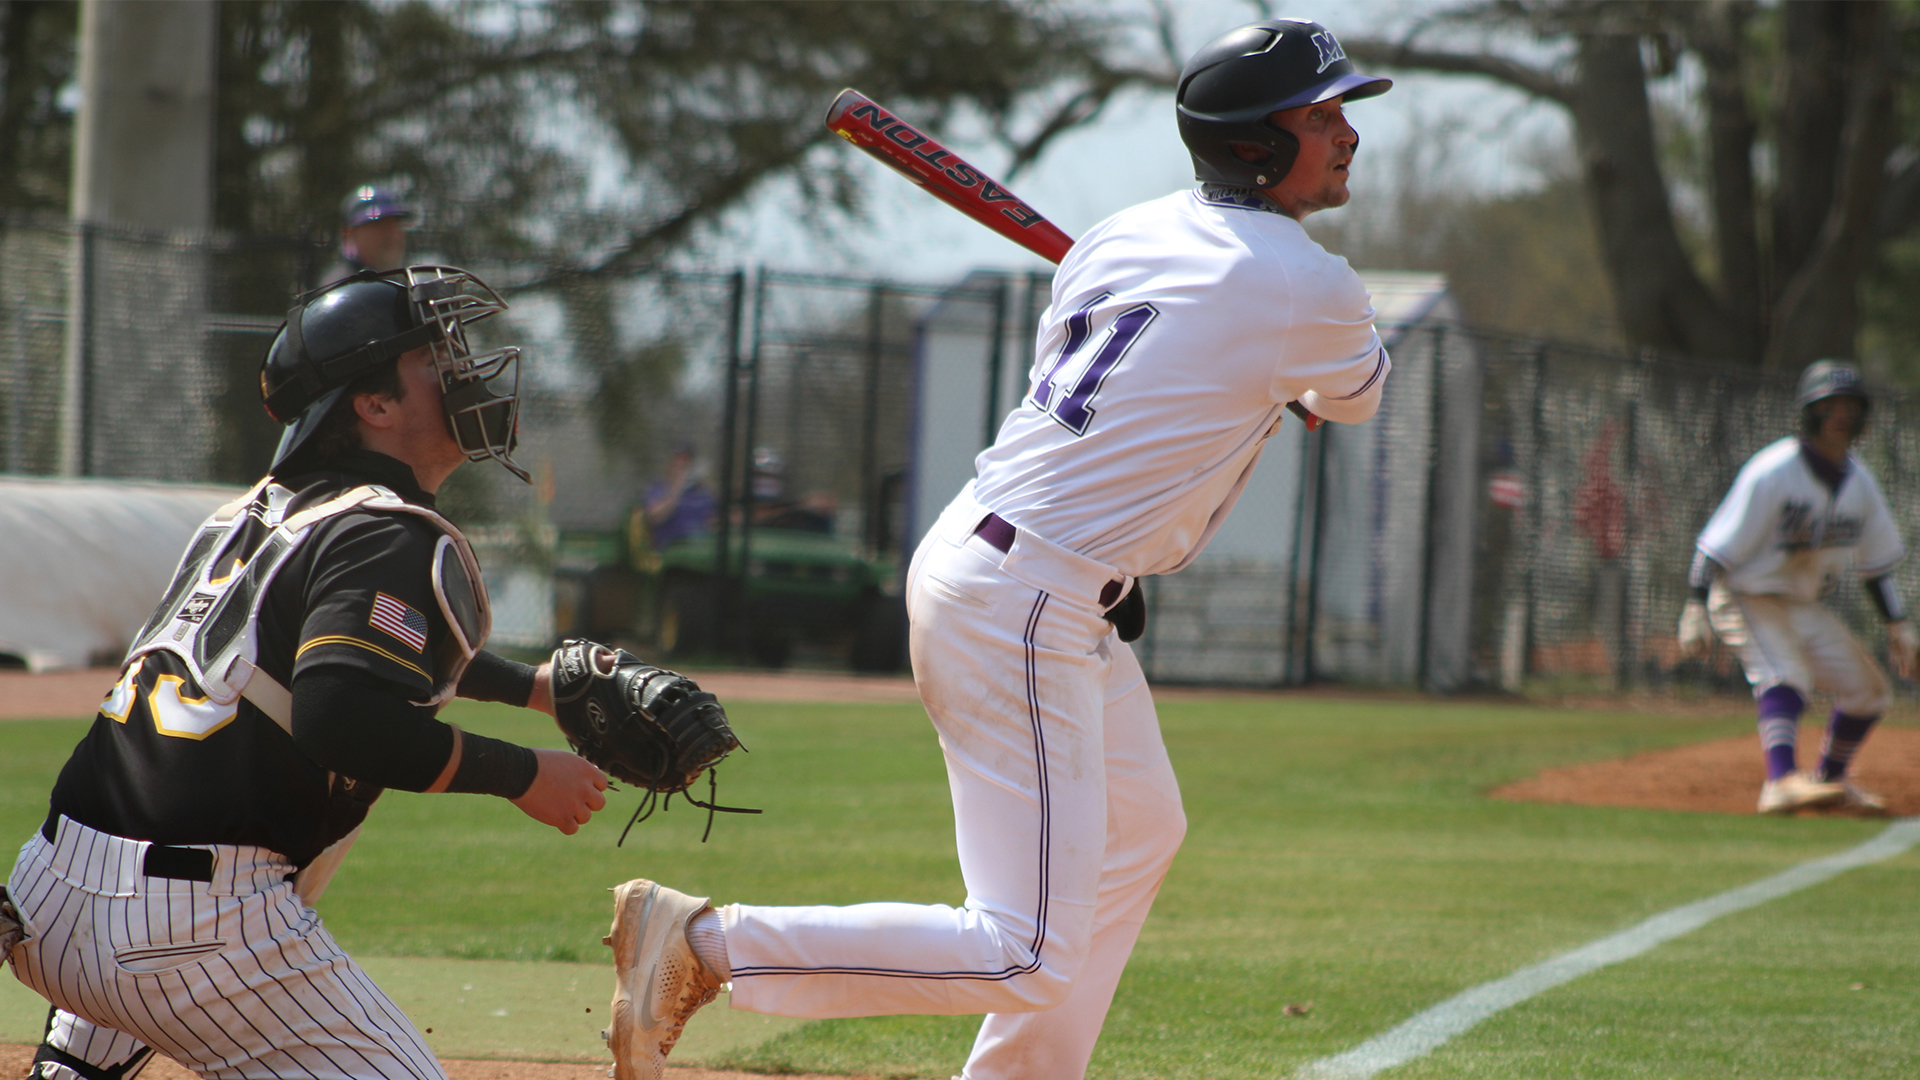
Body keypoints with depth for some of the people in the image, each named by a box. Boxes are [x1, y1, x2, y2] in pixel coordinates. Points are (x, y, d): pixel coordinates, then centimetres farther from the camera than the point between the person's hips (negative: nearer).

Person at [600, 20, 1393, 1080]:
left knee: (1140, 833, 29)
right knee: (1029, 959, -13)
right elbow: (1356, 393, 12)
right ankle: (702, 940, -14)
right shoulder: (1309, 289, -11)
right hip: (1026, 606, -10)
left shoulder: (1121, 236, 10)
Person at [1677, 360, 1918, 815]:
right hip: (1747, 598, -8)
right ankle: (1781, 781, -50)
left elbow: (1875, 559, 14)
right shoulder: (1773, 472, -22)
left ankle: (1830, 778, 30)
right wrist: (1695, 608, -31)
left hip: (1805, 606, 8)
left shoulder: (1859, 482, 1)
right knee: (1787, 676, -32)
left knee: (1868, 691, 8)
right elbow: (1718, 543, -23)